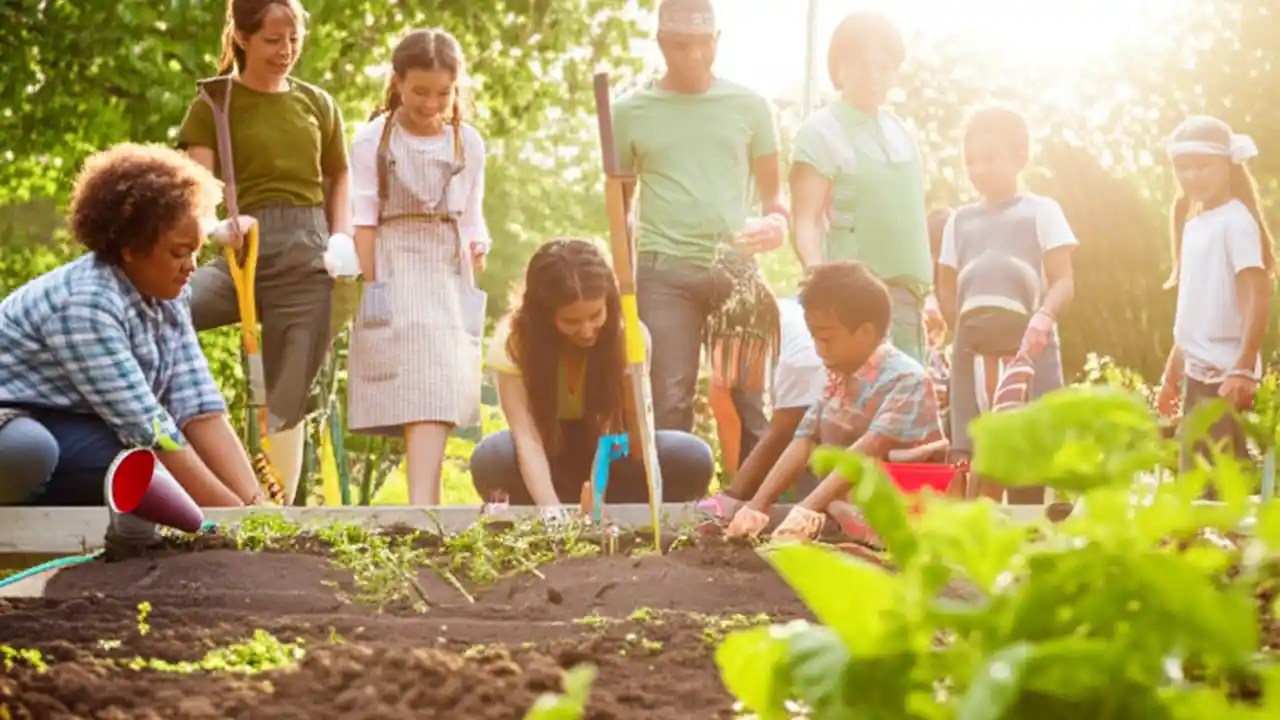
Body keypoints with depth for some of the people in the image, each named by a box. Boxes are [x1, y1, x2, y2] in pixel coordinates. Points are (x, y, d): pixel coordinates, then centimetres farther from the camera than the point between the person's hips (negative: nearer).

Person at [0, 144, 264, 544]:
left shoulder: (168, 298, -2)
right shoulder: (85, 303, -28)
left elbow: (202, 411, -9)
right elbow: (150, 433, -31)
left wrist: (255, 506, -21)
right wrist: (234, 515, -31)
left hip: (66, 432, 8)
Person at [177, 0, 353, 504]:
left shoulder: (317, 104, 12)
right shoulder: (214, 103, 2)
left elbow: (339, 178, 21)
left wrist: (342, 240, 3)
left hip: (308, 256, 2)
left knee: (288, 399, 3)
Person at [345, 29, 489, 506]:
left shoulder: (468, 143, 11)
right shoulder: (374, 139, 1)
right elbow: (364, 218, -2)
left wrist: (478, 244, -1)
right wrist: (371, 285, -8)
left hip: (450, 274, 4)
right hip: (398, 270, -4)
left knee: (444, 390, -3)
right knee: (423, 389, -15)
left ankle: (424, 507, -3)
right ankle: (422, 506, -17)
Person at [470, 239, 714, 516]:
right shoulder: (513, 340, -22)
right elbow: (527, 439, -31)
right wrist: (551, 509, -47)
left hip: (608, 462, 1)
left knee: (694, 458, -28)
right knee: (490, 460, -36)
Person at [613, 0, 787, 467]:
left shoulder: (749, 107, 8)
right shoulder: (631, 113, 7)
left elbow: (773, 189, 14)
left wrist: (777, 223, -8)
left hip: (736, 268, 1)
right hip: (665, 273, -1)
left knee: (751, 398, -2)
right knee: (669, 400, -3)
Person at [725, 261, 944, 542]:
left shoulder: (906, 380, -15)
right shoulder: (838, 380, 11)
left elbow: (868, 452, -26)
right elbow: (803, 444, 4)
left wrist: (810, 507, -37)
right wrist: (757, 506, -10)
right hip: (842, 513, 8)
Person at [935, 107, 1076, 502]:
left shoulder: (1041, 211, 5)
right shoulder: (960, 220, 17)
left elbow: (1064, 281, -3)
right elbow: (946, 290, 18)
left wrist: (1043, 319, -23)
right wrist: (969, 336, 0)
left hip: (1030, 350, -3)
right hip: (974, 354, 3)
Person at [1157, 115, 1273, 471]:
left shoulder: (1236, 220, -9)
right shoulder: (1194, 224, 15)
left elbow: (1257, 297, -16)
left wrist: (1244, 368, -23)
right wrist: (1172, 373, 18)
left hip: (1225, 374, -8)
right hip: (1197, 373, 8)